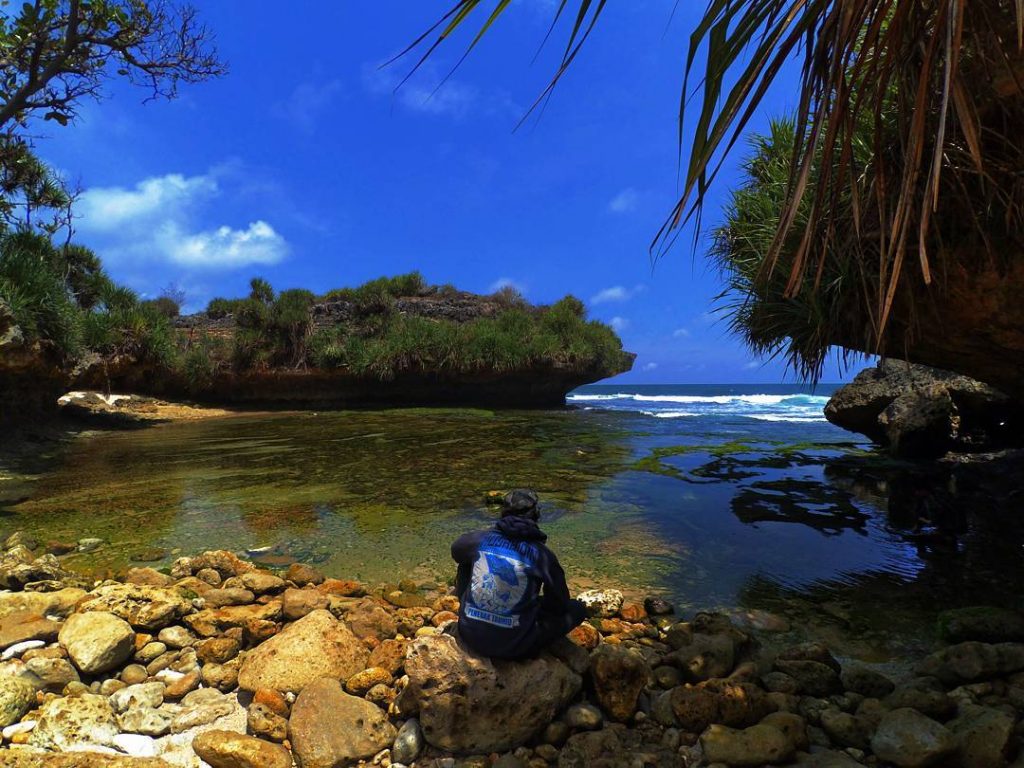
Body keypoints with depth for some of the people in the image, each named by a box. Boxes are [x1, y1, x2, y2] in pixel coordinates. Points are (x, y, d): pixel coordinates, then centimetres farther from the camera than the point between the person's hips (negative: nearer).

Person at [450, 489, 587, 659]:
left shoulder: (481, 538, -4)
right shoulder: (542, 554, -11)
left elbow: (455, 551, 20)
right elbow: (559, 606, 0)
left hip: (470, 635, 3)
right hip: (513, 647, -2)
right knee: (577, 608, 12)